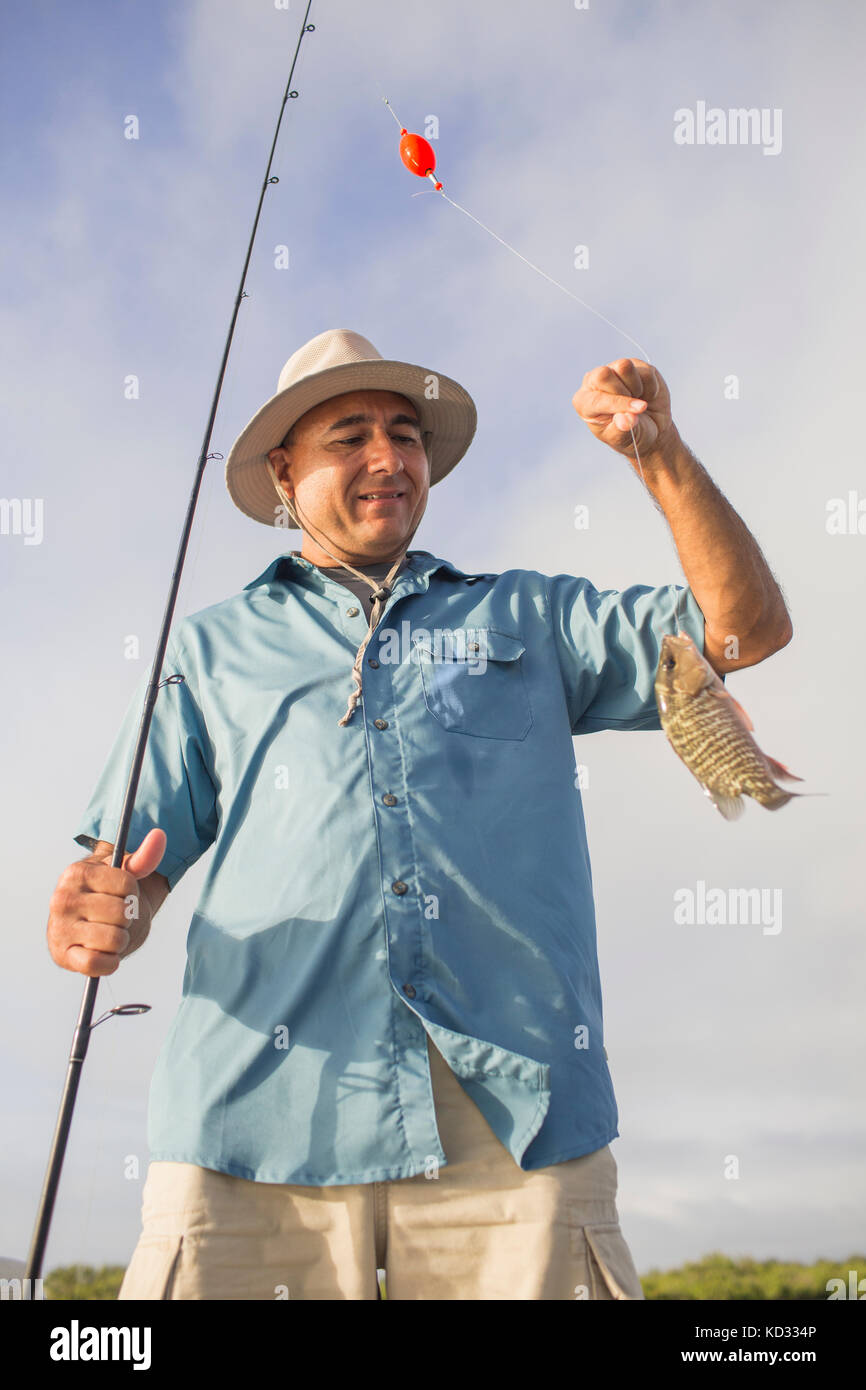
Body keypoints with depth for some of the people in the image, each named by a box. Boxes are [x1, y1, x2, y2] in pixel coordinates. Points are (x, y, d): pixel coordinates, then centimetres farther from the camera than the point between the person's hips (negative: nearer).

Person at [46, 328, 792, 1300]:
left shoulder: (529, 619, 23)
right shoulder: (211, 648, 22)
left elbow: (747, 627, 16)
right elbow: (134, 868, 16)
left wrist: (660, 454, 6)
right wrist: (98, 913, -8)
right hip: (261, 1112, 0)